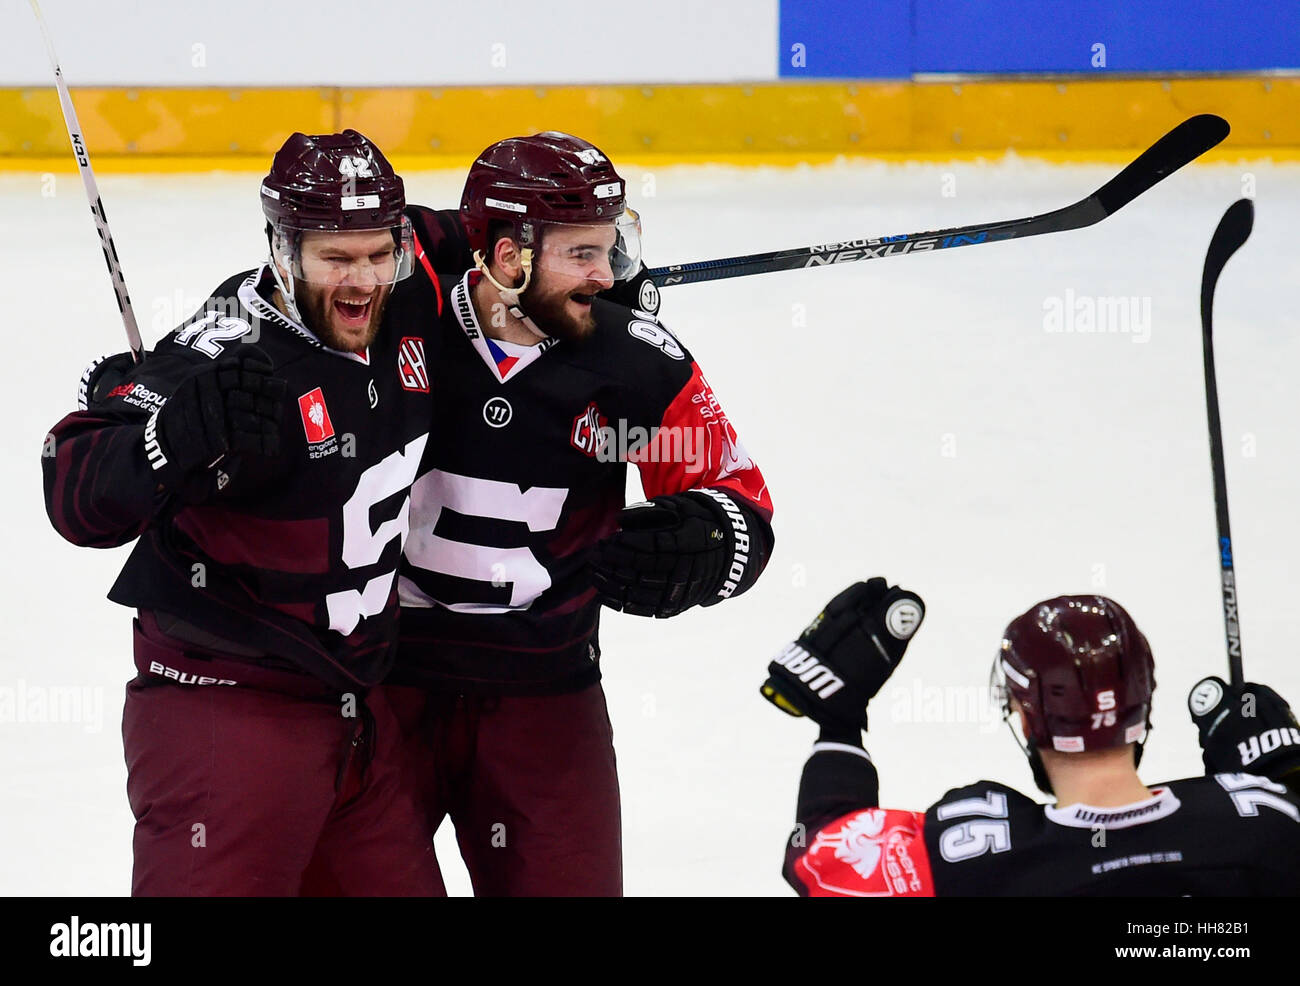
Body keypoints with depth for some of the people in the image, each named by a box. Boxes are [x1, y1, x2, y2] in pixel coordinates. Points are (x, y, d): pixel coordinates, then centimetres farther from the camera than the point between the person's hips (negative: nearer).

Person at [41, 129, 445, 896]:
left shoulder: (409, 311, 0)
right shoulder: (225, 357, -23)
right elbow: (79, 501, -31)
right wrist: (187, 430, -46)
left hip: (355, 704, 8)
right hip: (226, 710, -8)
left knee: (405, 882, 14)